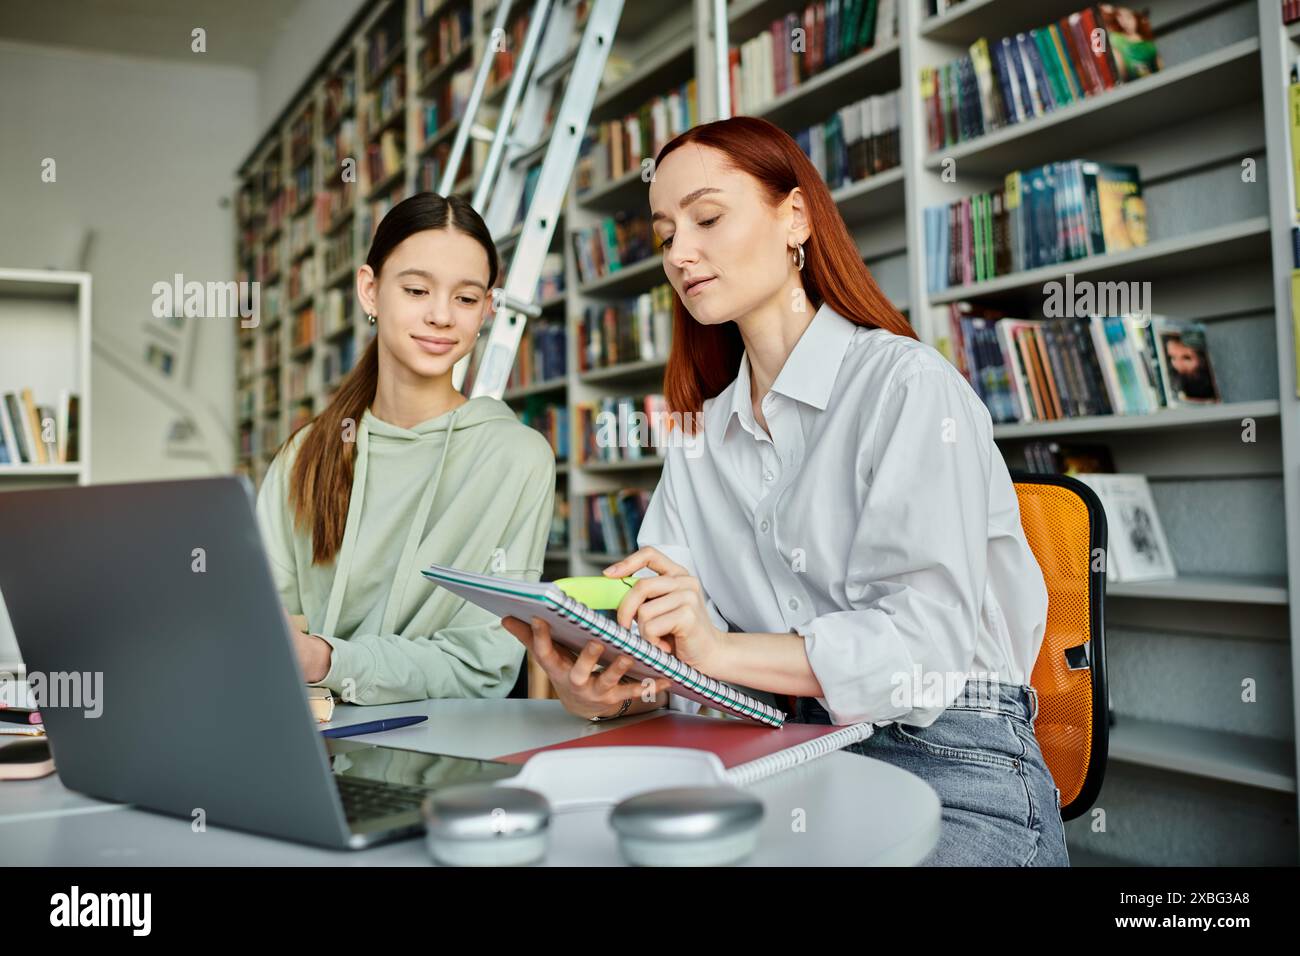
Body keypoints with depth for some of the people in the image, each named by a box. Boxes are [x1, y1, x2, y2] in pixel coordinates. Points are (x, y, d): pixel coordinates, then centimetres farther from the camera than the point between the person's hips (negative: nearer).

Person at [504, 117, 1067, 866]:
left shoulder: (908, 384, -6)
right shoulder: (701, 432, 15)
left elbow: (928, 636, -16)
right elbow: (665, 635, 5)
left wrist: (720, 651, -29)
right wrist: (614, 686, -19)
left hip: (949, 772, -5)